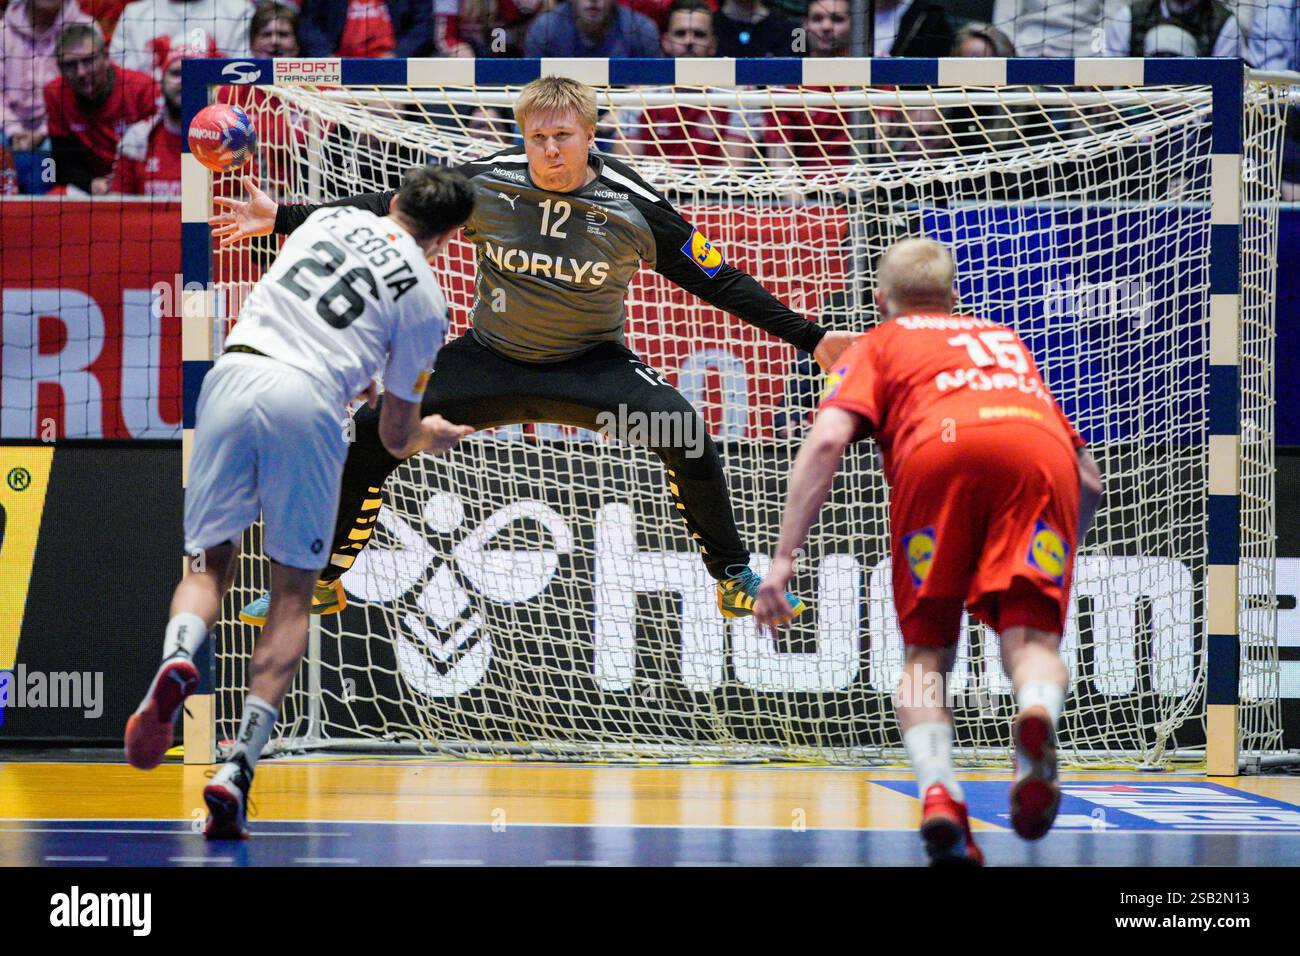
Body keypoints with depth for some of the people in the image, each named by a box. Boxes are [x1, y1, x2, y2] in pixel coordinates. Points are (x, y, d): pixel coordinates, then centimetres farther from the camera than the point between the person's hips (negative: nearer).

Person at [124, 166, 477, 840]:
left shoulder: (330, 219, 21)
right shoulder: (424, 299, 11)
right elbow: (396, 436, 17)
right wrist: (430, 435, 41)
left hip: (234, 373, 3)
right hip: (308, 401, -2)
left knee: (209, 562, 14)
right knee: (292, 594, 8)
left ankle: (179, 659, -21)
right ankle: (238, 768, -6)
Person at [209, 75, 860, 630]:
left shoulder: (632, 207, -17)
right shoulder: (486, 185, -15)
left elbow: (718, 283, -8)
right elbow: (389, 210, -4)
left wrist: (808, 337, -12)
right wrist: (282, 220, -7)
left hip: (590, 364, -1)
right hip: (490, 359, 2)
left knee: (684, 431, -25)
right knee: (375, 428, -14)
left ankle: (734, 581, -3)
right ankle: (323, 581, 7)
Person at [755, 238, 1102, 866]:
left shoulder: (878, 345, 32)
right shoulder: (1006, 339, 42)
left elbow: (827, 440, 11)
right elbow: (1090, 481, 39)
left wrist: (784, 556, 6)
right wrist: (1056, 559, 54)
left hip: (940, 449, -2)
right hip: (1042, 453, 2)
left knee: (926, 653, 8)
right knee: (1030, 637, -3)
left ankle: (938, 793, -18)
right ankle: (1038, 713, -39)